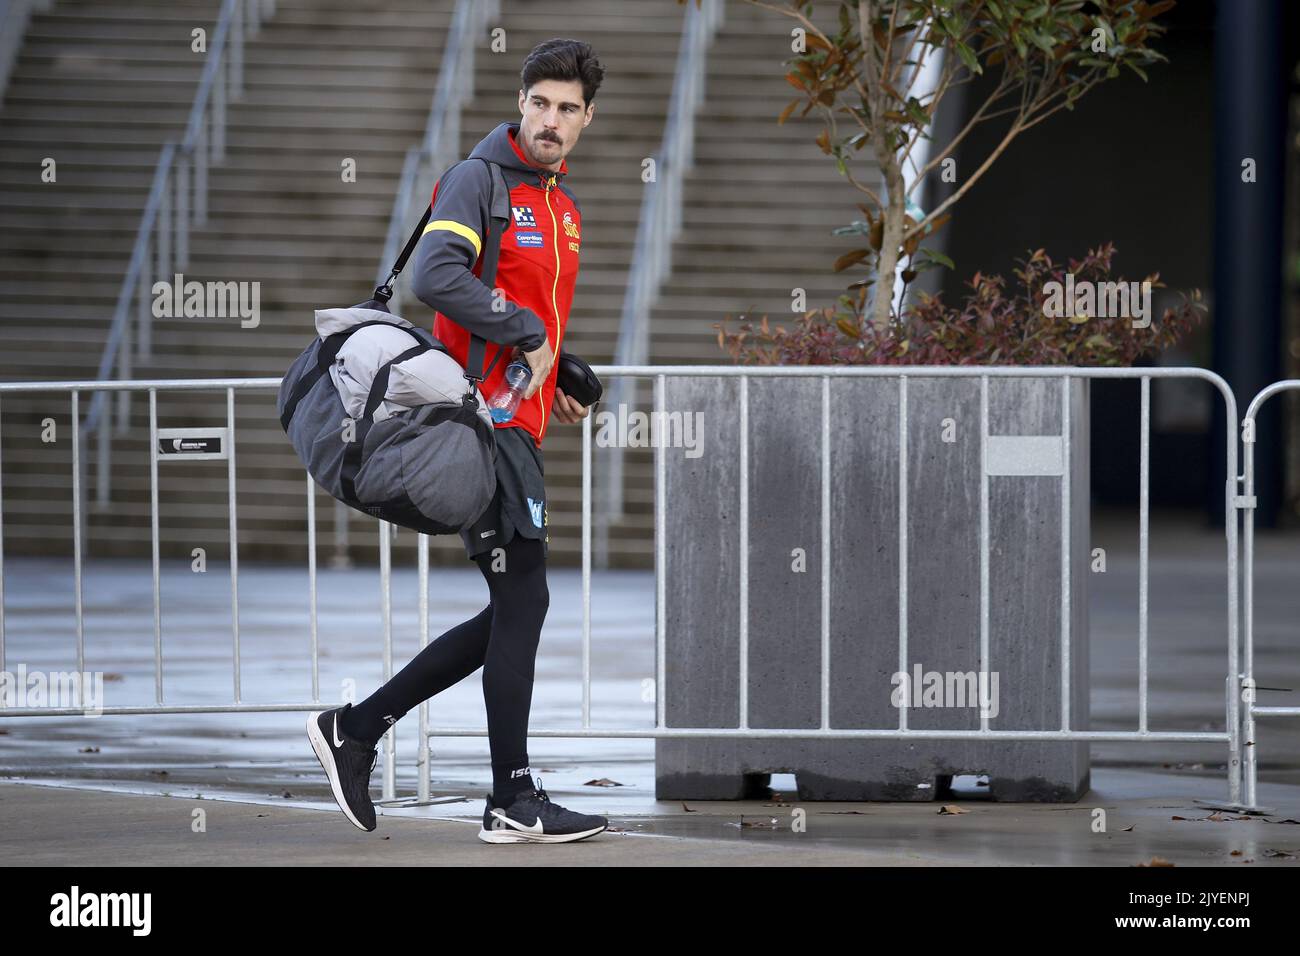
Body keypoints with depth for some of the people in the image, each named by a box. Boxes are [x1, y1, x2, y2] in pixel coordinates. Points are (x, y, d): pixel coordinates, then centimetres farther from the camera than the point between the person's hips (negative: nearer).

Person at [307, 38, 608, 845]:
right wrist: (527, 334, -19)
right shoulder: (478, 180, -10)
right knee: (523, 599, -6)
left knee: (513, 614, 11)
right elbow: (435, 277, -26)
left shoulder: (563, 205, 17)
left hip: (518, 427, 9)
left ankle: (356, 728, 16)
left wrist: (559, 382, 12)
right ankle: (514, 802, 0)